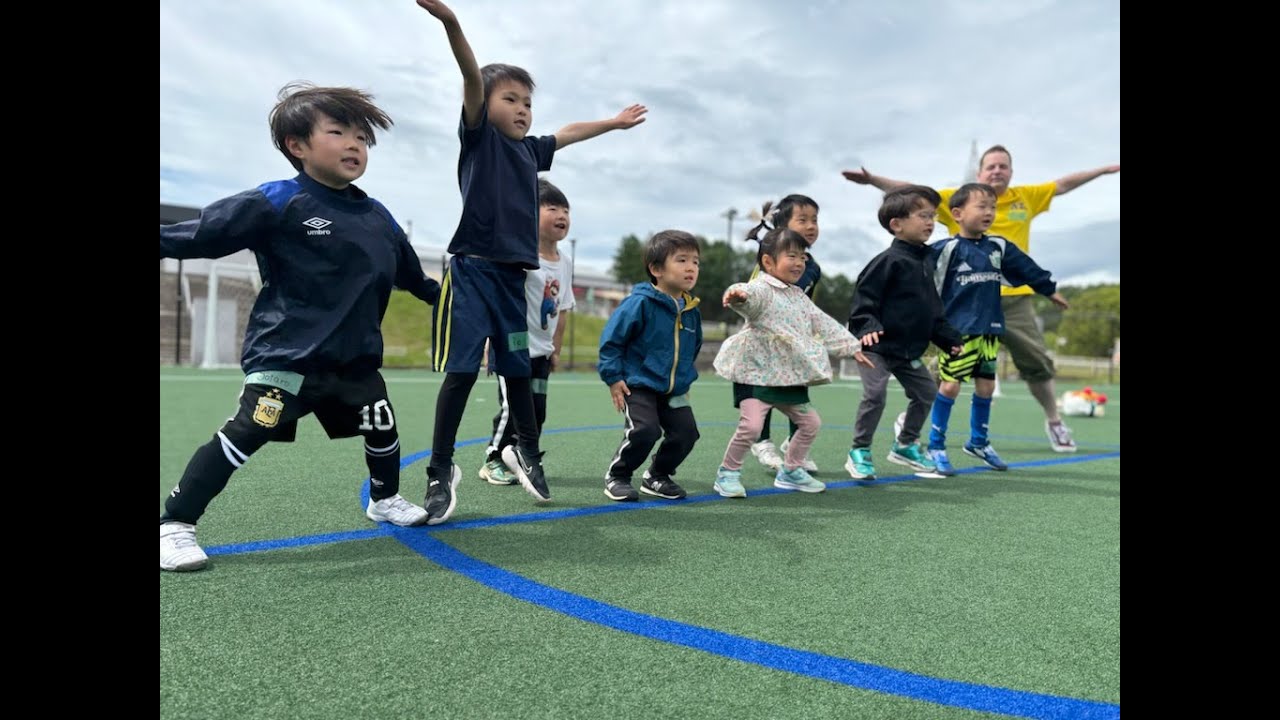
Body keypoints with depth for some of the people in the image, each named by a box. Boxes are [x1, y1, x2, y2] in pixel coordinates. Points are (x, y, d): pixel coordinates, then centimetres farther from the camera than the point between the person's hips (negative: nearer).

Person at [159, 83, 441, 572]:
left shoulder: (378, 218, 8)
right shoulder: (278, 202, -9)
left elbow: (410, 274, 23)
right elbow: (204, 233, -9)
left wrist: (445, 296, 33)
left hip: (355, 358, 6)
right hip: (285, 353, -6)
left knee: (383, 429, 16)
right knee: (246, 432, -11)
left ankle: (385, 500, 42)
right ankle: (174, 525, 5)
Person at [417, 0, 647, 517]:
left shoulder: (530, 149, 18)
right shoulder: (478, 135, 2)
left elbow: (568, 134, 35)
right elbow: (472, 77, -15)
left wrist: (613, 123, 47)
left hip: (512, 275, 6)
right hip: (472, 270, -6)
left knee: (518, 370, 11)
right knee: (460, 370, -8)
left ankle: (526, 452, 29)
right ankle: (441, 471, 3)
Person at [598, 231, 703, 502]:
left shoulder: (692, 310, 4)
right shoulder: (640, 303, -16)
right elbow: (611, 339, -11)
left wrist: (686, 377, 21)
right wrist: (613, 377, -12)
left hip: (674, 390, 6)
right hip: (638, 385, -6)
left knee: (686, 433, -2)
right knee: (645, 430, -21)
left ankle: (658, 476, 24)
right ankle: (616, 476, 6)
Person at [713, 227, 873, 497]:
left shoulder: (800, 297, 14)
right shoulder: (762, 290, -13)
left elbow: (824, 324, 21)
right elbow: (750, 295, -38)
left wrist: (852, 347, 20)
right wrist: (737, 294, -62)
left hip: (790, 377, 9)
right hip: (756, 374, -8)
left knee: (811, 422, 14)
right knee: (751, 425, -20)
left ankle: (791, 471, 31)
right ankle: (728, 473, 1)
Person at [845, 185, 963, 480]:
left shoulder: (924, 264, 12)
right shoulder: (889, 260, -13)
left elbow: (933, 312, 19)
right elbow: (864, 297, -19)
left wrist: (950, 340, 16)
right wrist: (867, 327, -33)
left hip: (909, 351, 9)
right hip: (877, 346, -9)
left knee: (926, 392, 13)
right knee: (875, 395, -15)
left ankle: (905, 445, 31)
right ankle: (859, 452, 3)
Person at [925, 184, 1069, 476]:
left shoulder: (999, 247, 11)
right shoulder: (946, 249, -9)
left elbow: (1026, 268, 23)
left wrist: (1050, 290, 34)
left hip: (989, 328, 7)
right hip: (958, 329, -6)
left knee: (986, 385, 12)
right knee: (949, 386, -9)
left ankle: (978, 442, 29)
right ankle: (936, 446, 4)